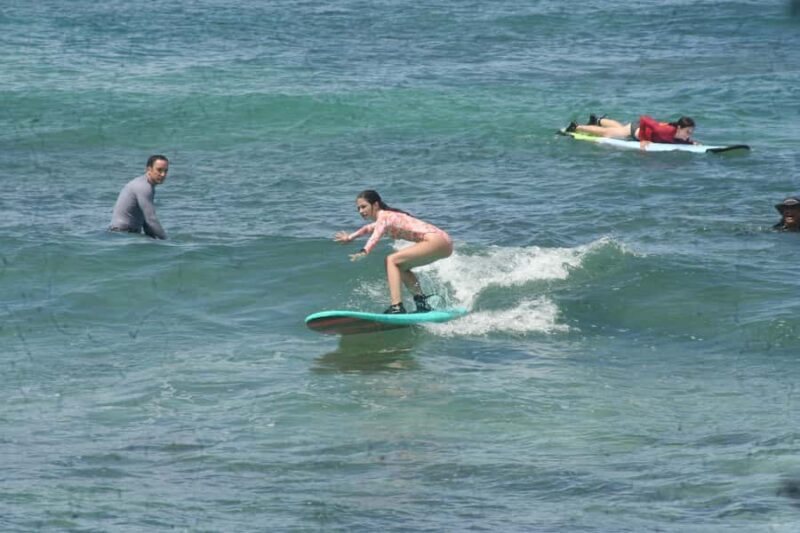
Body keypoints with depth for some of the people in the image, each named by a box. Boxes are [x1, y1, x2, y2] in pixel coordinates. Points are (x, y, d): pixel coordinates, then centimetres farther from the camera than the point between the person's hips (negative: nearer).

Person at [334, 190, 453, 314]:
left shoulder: (384, 216, -8)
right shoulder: (387, 216, 20)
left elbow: (377, 234, -29)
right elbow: (368, 228, 41)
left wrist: (364, 252, -45)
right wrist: (350, 237, 51)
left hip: (437, 241, -10)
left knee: (392, 260, -14)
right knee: (400, 266, 22)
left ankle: (397, 307, -24)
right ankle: (422, 304, 18)